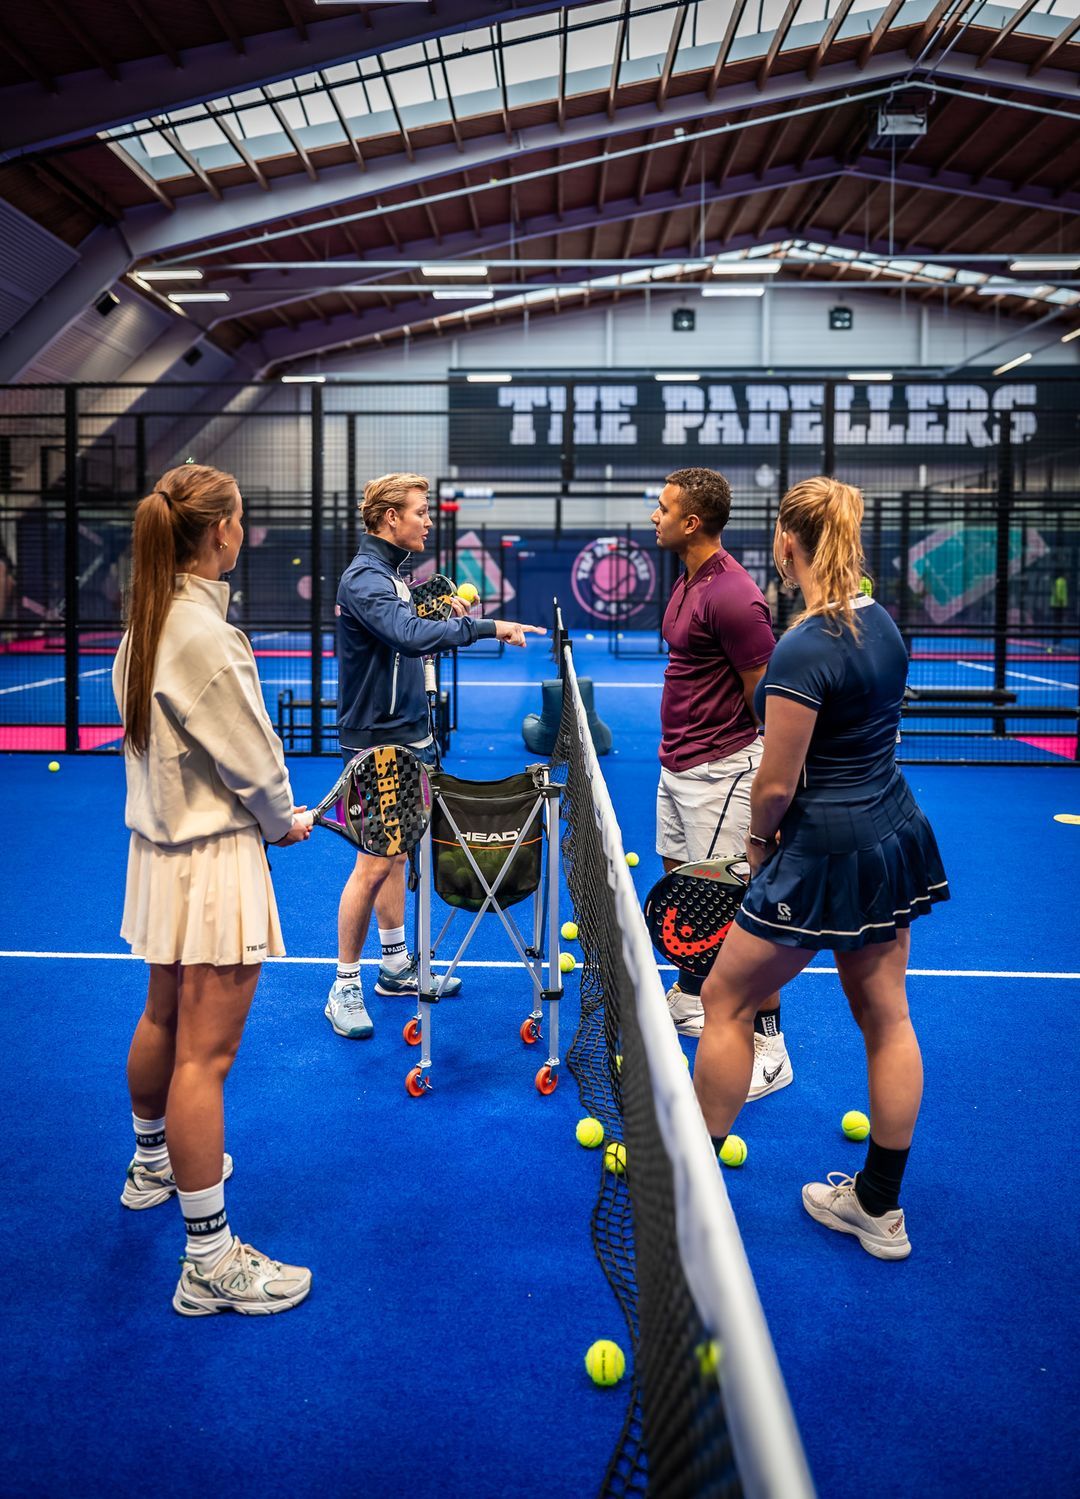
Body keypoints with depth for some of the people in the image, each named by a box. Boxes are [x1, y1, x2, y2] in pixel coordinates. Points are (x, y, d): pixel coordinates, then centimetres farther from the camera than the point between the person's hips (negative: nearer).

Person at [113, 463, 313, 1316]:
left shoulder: (147, 621, 5)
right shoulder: (203, 635, -22)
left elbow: (171, 740, 8)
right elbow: (253, 761, -16)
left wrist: (263, 813, 8)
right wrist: (284, 821, 3)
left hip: (163, 842, 9)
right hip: (215, 859, -9)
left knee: (165, 1020, 25)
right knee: (204, 1054, -3)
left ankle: (153, 1164, 48)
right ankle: (210, 1260, 7)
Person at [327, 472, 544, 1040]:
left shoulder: (392, 573, 14)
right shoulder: (363, 578, -19)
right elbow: (410, 636, -36)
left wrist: (445, 618, 1)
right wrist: (486, 627, -35)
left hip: (408, 737, 10)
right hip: (376, 745, -10)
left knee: (396, 854, 16)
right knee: (374, 864, -5)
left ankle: (396, 966, 27)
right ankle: (345, 987, 7)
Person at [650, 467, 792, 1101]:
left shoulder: (731, 596, -21)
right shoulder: (689, 581, 10)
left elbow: (769, 699, -19)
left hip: (718, 772, -10)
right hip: (678, 764, 10)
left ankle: (768, 1047, 4)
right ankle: (688, 997, 40)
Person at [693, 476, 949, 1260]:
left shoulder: (803, 650, -22)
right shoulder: (885, 623, 4)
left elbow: (777, 784, -18)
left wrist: (758, 840, 2)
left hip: (827, 850, -8)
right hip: (896, 834, 9)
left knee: (726, 1000, 8)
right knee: (886, 1015, 14)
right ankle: (880, 1207, 27)